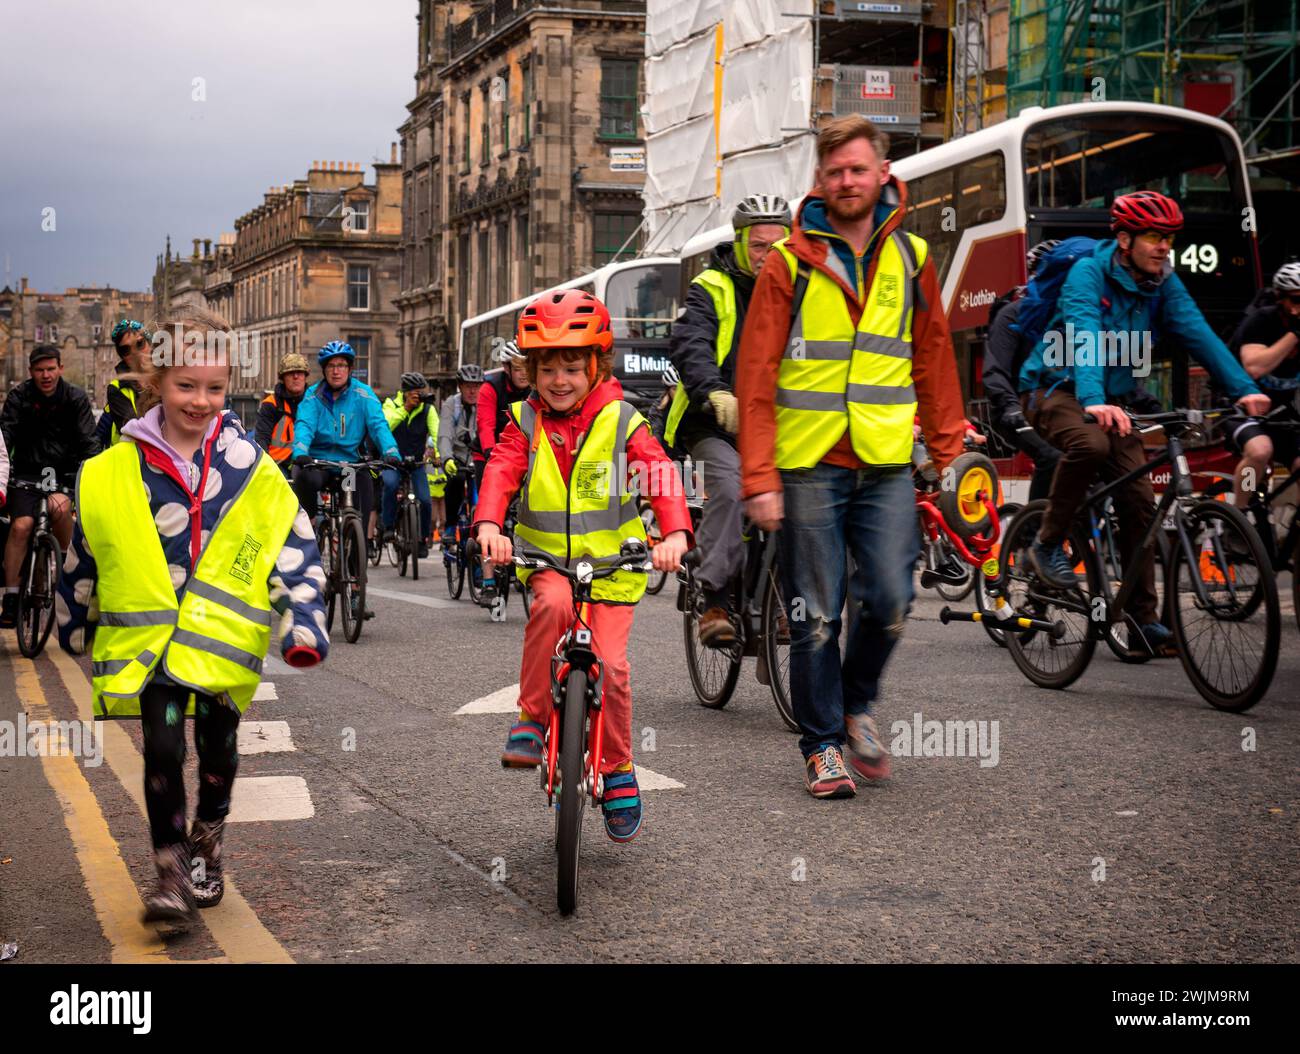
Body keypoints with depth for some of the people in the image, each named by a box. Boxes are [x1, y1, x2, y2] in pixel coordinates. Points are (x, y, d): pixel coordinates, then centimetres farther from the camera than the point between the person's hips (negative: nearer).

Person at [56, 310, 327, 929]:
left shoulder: (252, 471, -2)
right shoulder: (113, 474, -3)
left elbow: (296, 551, -1)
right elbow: (83, 560, 9)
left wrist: (303, 623, -11)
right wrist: (75, 628, 18)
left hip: (223, 638, 1)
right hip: (147, 634, -1)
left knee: (217, 746, 13)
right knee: (163, 747, -9)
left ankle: (207, 843, 38)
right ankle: (171, 872, 4)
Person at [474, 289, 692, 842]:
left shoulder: (621, 422, -3)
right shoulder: (525, 424, 2)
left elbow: (660, 475, -14)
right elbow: (501, 471, -12)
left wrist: (674, 533, -33)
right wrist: (489, 525, -33)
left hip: (611, 564, -1)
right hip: (546, 561, 1)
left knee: (608, 664, -13)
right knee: (552, 604, -33)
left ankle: (617, 769, 11)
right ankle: (532, 716, -16)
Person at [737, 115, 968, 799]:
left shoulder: (909, 257, 9)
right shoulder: (790, 262, 0)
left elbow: (934, 359, 16)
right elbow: (755, 375, -2)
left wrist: (949, 452, 13)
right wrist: (758, 478, -8)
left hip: (886, 465, 2)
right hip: (807, 466, -2)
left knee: (889, 600, -7)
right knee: (816, 615, 2)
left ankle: (857, 704, 21)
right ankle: (823, 746, 17)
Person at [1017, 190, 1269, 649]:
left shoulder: (1163, 283, 0)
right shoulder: (1089, 272, -18)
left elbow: (1199, 334, -11)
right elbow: (1084, 339, -33)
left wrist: (1243, 389, -25)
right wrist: (1093, 402, -50)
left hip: (1114, 400, 6)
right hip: (1055, 390, -6)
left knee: (1139, 502, -6)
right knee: (1090, 444, -37)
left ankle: (1142, 616, 2)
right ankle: (1048, 543, -17)